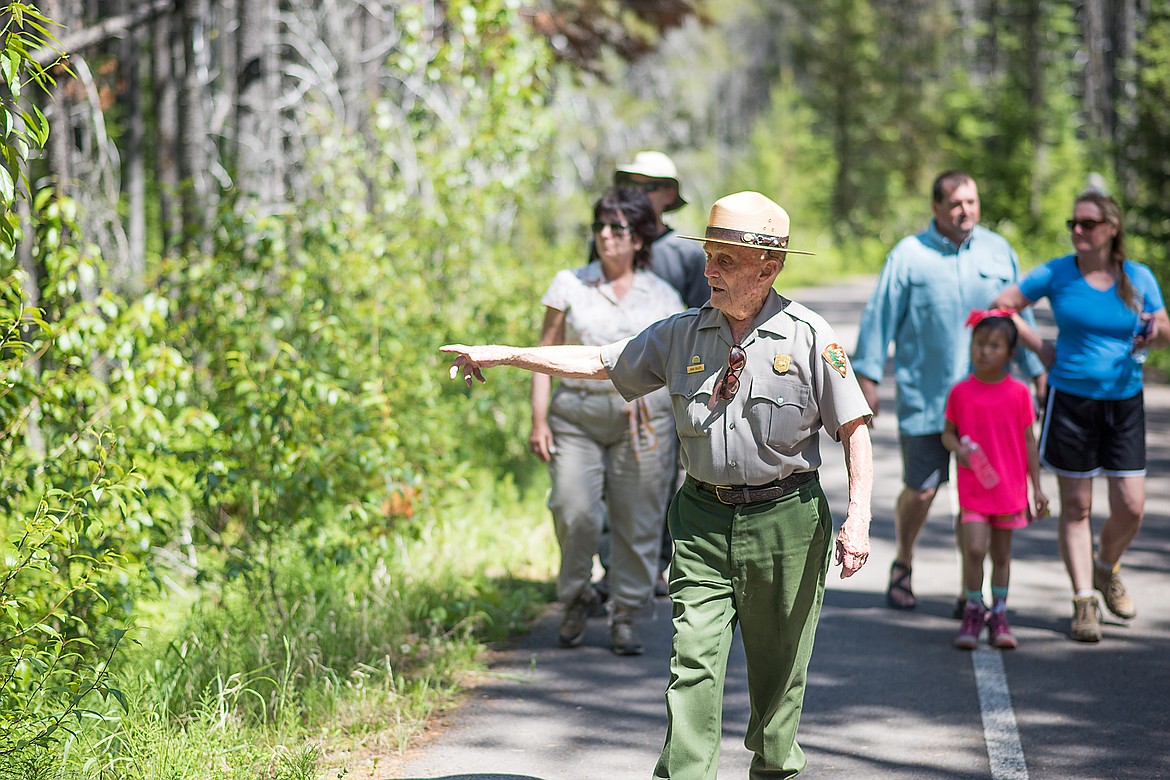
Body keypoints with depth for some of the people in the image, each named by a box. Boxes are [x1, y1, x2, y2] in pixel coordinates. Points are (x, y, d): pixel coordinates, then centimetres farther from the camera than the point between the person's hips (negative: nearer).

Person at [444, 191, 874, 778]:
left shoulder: (809, 338, -7)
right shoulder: (683, 334, 4)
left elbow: (854, 430, -6)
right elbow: (600, 361, 11)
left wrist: (858, 519, -15)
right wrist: (502, 355, 7)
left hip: (784, 522, -3)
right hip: (703, 517, 3)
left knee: (778, 672, 8)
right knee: (693, 662, -7)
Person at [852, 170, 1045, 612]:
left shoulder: (999, 252, 8)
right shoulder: (908, 256, -2)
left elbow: (1020, 317, 17)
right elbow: (880, 317, 0)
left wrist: (1037, 372, 18)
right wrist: (868, 376, -2)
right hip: (925, 396, -2)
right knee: (920, 491, 2)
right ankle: (903, 566, 29)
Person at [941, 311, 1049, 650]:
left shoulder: (1018, 393, -3)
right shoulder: (960, 392, -3)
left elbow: (1028, 441, 4)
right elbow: (948, 432, 8)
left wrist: (1037, 487, 4)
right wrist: (958, 448, -15)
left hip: (1009, 487, 1)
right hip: (973, 486, -1)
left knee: (1002, 553, 10)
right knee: (974, 548, -13)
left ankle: (999, 615, 23)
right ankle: (973, 612, 3)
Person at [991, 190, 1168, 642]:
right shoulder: (1056, 274, -3)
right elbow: (1002, 307, 1)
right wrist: (1040, 348, -4)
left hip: (1124, 402, 2)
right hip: (1070, 400, -2)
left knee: (1131, 507, -1)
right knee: (1076, 507, 1)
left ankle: (1106, 569, 29)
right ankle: (1084, 601, 8)